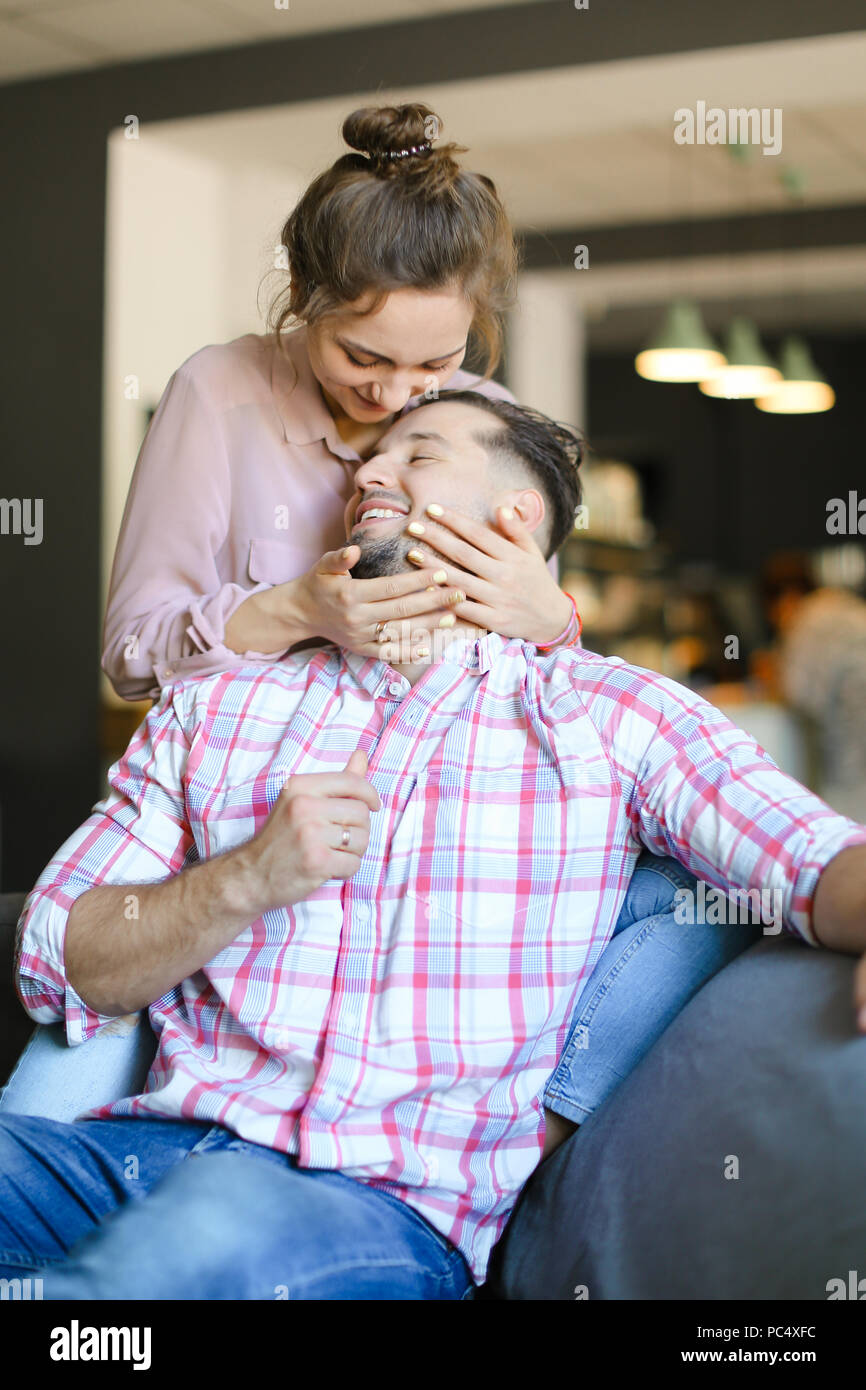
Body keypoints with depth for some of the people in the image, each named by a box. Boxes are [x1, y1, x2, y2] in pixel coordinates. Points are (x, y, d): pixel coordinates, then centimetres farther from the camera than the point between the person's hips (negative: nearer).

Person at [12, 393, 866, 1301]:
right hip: (165, 1145, 3)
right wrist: (251, 880, -6)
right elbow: (54, 966, 12)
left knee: (211, 1227, -37)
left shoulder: (612, 715, 10)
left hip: (392, 1201, -2)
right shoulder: (215, 706, 17)